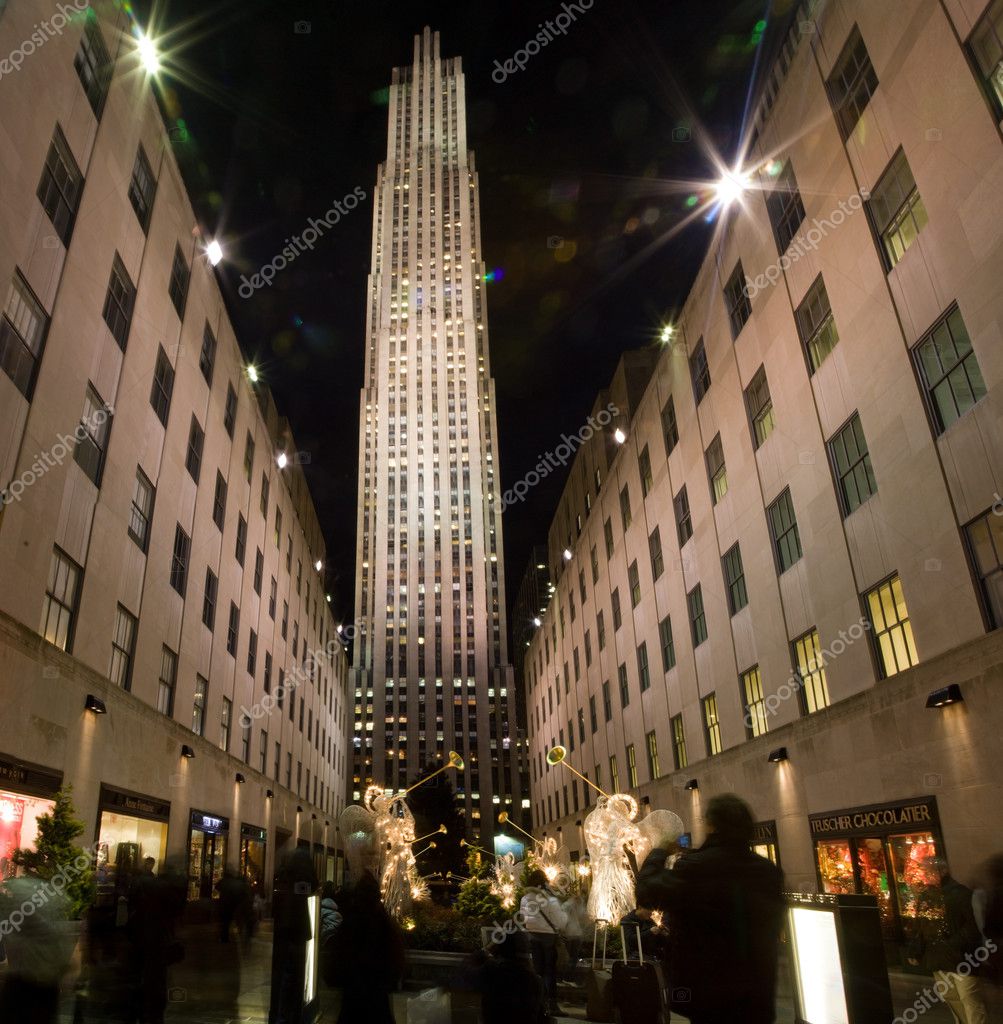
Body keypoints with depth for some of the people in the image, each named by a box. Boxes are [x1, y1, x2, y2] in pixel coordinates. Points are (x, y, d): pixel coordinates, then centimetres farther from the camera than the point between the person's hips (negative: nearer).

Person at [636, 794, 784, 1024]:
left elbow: (647, 892, -12)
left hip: (711, 997, -4)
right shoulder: (770, 871, -3)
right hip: (759, 997, 5)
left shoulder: (695, 867, -21)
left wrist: (658, 853, 2)